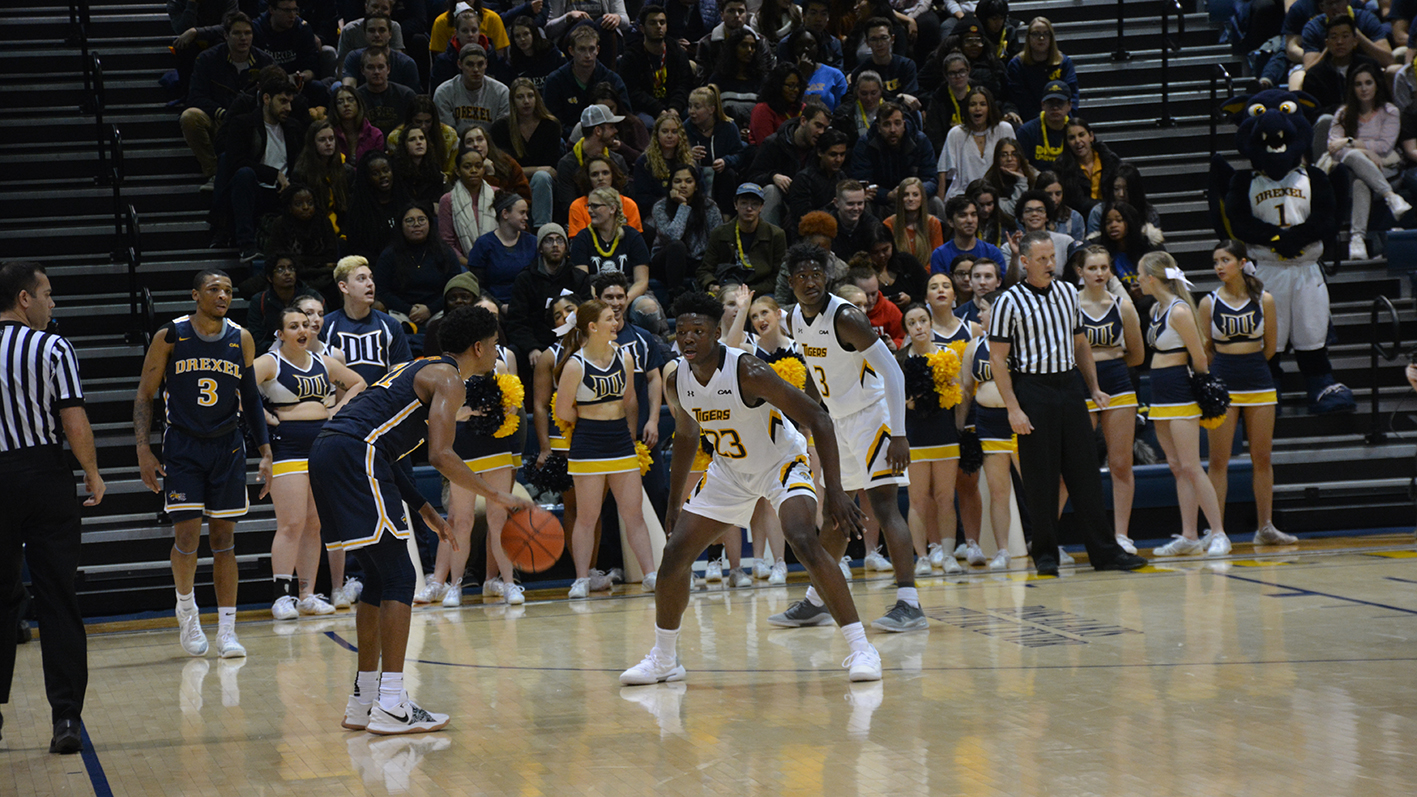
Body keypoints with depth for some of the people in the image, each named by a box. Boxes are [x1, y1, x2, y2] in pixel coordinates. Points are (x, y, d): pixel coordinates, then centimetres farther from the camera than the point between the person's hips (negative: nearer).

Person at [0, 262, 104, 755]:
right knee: (58, 600, 1)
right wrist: (93, 475, 3)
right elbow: (75, 423, -10)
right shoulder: (52, 348, -7)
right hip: (46, 476, -2)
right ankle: (66, 716, -3)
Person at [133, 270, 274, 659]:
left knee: (224, 539, 2)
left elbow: (251, 398, 12)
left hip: (227, 447, 2)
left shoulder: (241, 340, 2)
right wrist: (144, 450, -9)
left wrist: (265, 453, 6)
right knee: (187, 535, -9)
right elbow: (145, 396, 0)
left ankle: (227, 631, 5)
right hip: (183, 447, -2)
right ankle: (186, 609, 18)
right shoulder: (169, 337, -5)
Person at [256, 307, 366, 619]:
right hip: (287, 448, -6)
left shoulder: (323, 363, 13)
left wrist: (337, 408, 12)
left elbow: (358, 383, 26)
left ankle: (307, 594, 13)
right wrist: (264, 416, -14)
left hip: (323, 447, 6)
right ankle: (282, 596, -6)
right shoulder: (270, 363, -5)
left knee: (314, 525, 7)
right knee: (291, 524, -11)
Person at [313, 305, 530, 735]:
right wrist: (498, 496, -6)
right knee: (398, 578, -6)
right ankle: (391, 706, -10)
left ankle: (363, 703, 18)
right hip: (355, 457, -10)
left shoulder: (420, 369, 28)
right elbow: (441, 456, -14)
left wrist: (425, 510, 28)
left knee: (380, 578, 16)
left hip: (326, 455, 10)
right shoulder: (448, 379, -1)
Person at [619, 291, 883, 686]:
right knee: (675, 553, 0)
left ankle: (860, 648, -22)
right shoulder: (677, 383, -11)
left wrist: (835, 492, -35)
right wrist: (675, 501, 14)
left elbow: (817, 418, -28)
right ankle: (664, 658, 18)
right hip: (729, 471, 6)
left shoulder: (749, 372, -30)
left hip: (782, 463, -6)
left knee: (804, 539, -30)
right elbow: (686, 434, 11)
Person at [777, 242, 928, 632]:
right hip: (838, 422, 8)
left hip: (871, 416, -8)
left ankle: (910, 604, -20)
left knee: (884, 505, -17)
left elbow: (892, 372, -23)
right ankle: (816, 602, 25)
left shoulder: (846, 318, -21)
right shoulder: (797, 319, 3)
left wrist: (899, 435, -27)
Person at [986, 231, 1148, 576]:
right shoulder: (1010, 302, -6)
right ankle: (1045, 554, 8)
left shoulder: (1068, 292, 12)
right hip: (1032, 390, -5)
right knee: (1040, 478, -1)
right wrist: (1013, 408, -13)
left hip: (1069, 386, 5)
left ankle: (1104, 550, 5)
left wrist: (1094, 388, 15)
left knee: (1085, 471, 3)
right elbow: (998, 359, -7)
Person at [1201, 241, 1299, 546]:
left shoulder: (1264, 300, 0)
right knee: (1218, 460, -2)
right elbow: (1205, 350, 7)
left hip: (1258, 383, 1)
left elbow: (1270, 346, 7)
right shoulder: (1209, 303, -1)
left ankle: (1265, 527, 14)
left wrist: (1248, 364, 12)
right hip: (1221, 384, -1)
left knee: (1262, 458, 5)